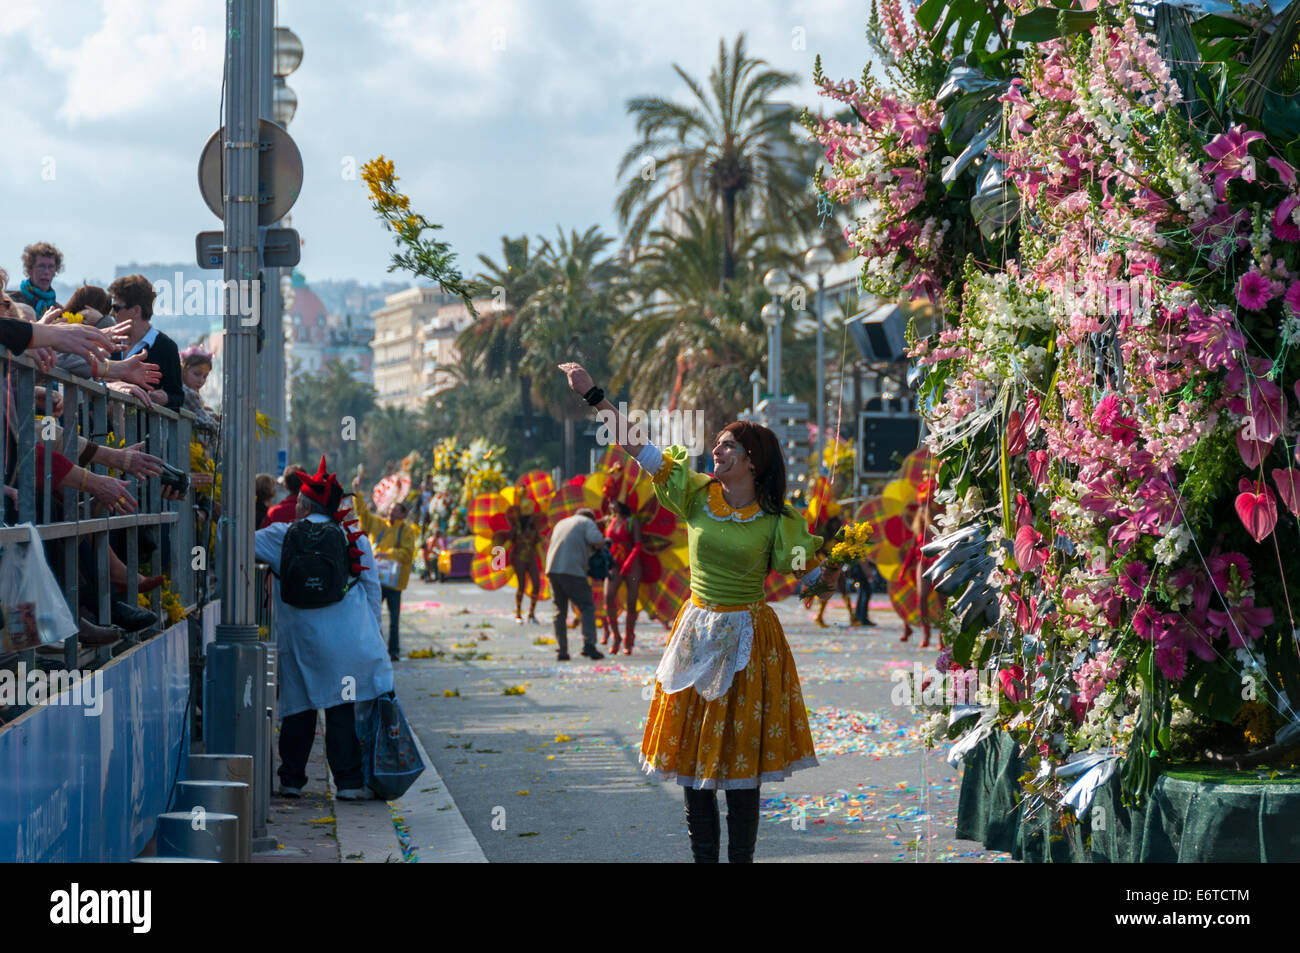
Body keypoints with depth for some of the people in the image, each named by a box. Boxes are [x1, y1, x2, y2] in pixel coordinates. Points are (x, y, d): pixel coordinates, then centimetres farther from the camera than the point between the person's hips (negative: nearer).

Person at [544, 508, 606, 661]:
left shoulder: (561, 524, 30)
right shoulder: (588, 523, 9)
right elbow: (597, 540, -8)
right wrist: (602, 542, 14)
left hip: (552, 569, 6)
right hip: (572, 571, -6)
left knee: (560, 611, 10)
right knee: (587, 607, -1)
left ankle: (561, 650, 4)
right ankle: (589, 645, -16)